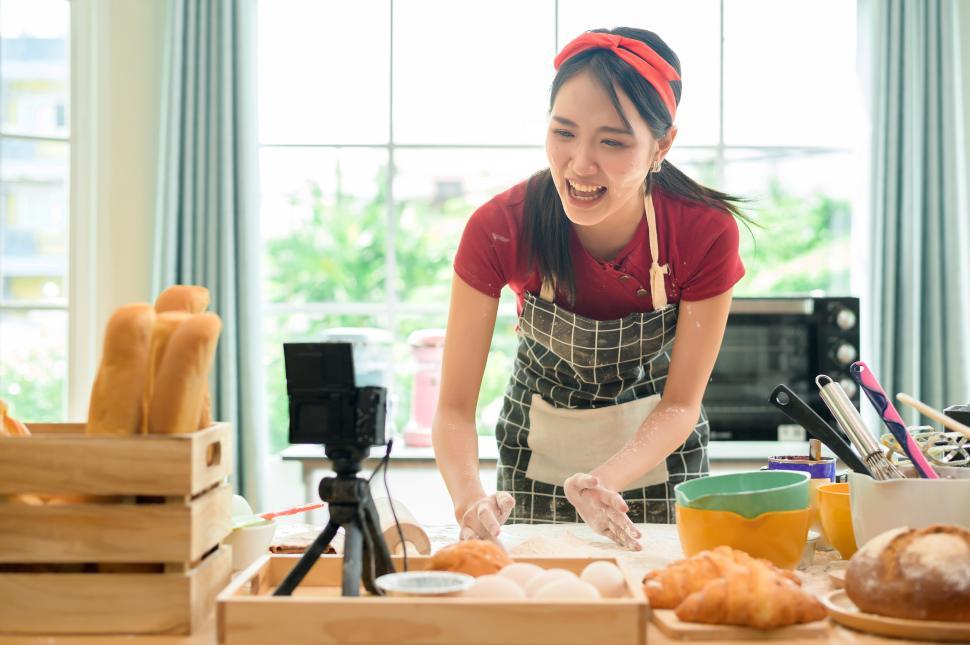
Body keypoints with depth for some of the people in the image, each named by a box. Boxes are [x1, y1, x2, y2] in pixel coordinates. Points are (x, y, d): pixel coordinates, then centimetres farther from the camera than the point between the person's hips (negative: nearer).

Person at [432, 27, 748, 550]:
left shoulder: (706, 234, -27)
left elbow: (680, 404, -18)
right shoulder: (498, 228, -28)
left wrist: (606, 481, -37)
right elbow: (454, 407, -24)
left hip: (656, 449, 0)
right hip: (536, 454, 0)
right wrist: (470, 500, -44)